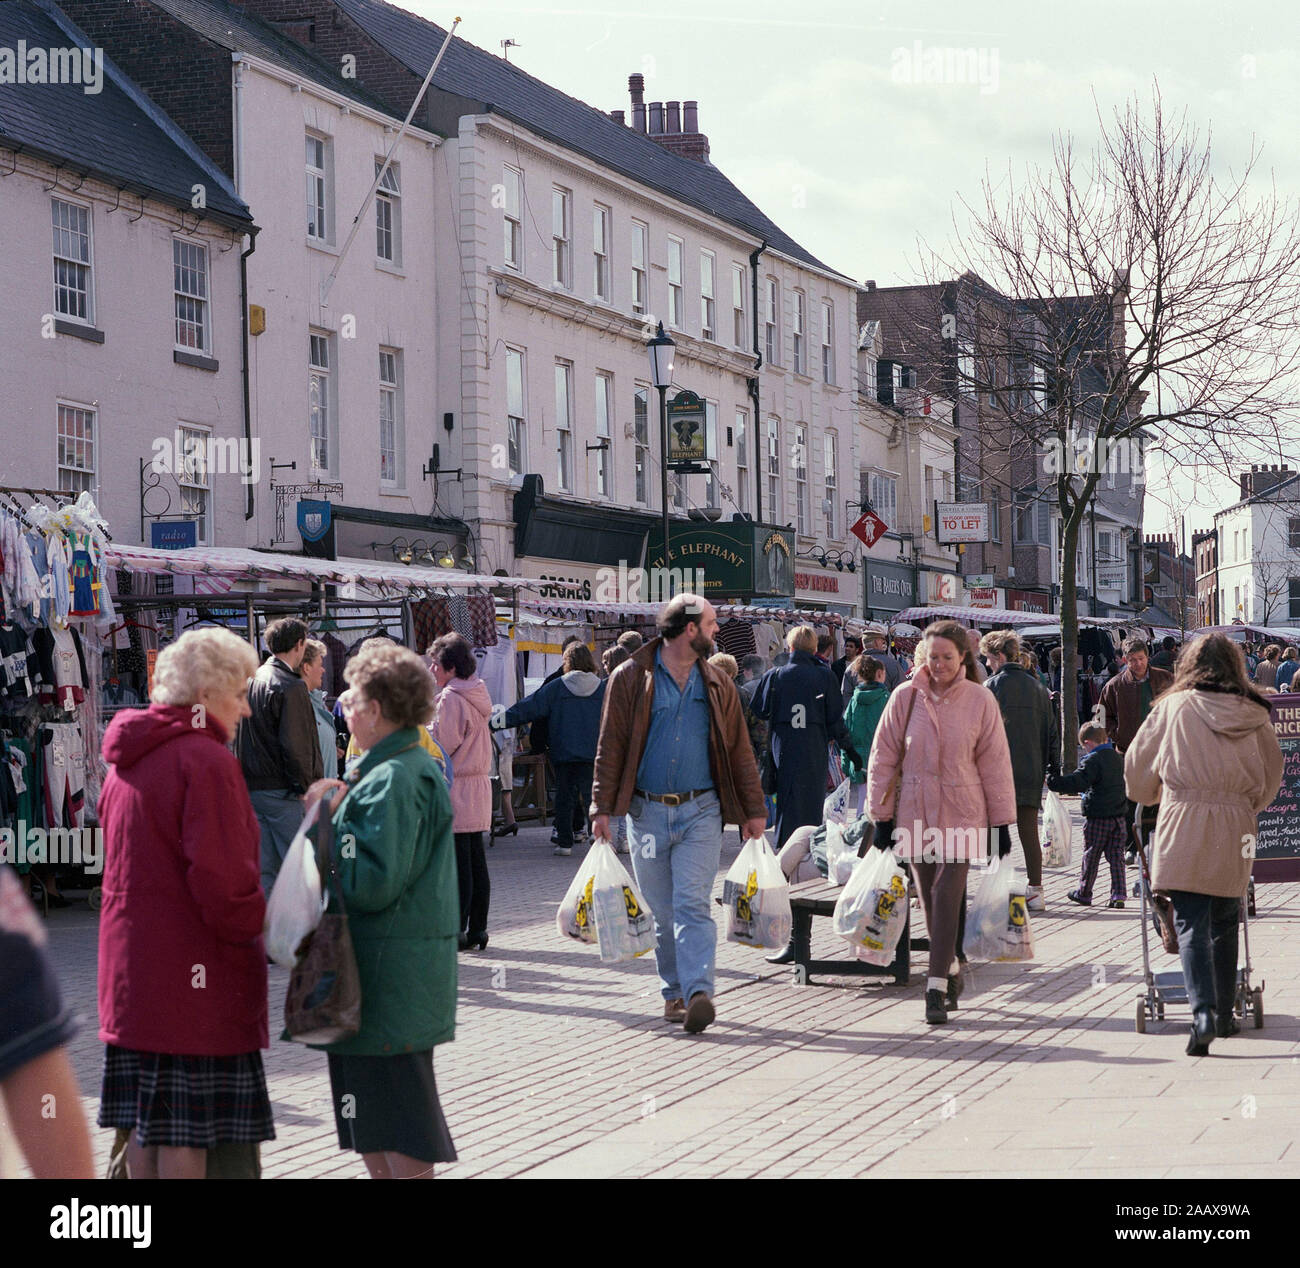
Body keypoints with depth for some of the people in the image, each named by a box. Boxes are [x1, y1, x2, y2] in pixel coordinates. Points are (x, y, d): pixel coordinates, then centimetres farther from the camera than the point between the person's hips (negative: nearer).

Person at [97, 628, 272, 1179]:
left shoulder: (127, 760, 13)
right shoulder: (206, 761, -16)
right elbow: (223, 880, -22)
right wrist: (261, 927, -4)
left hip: (130, 966, 9)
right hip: (193, 974, -9)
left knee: (146, 1123, 12)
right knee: (188, 1131, -4)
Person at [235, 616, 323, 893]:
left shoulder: (252, 681, 13)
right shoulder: (290, 686, -14)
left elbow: (239, 740, 17)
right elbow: (295, 745, -18)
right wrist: (309, 788, -10)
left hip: (252, 787, 8)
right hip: (283, 792, -8)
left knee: (265, 871, 10)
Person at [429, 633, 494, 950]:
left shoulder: (450, 699, -13)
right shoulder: (476, 694, 14)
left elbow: (442, 746, -13)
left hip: (456, 788, -9)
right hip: (479, 784, 9)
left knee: (457, 862, -6)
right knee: (476, 861, 11)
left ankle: (456, 931, -5)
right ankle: (477, 929, 15)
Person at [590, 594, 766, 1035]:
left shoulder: (717, 685, 11)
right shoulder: (631, 679, 2)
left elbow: (738, 750, 14)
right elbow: (610, 746, 1)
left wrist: (753, 810, 11)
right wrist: (602, 807, -5)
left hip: (700, 812, 0)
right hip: (647, 811, 0)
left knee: (693, 904, -13)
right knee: (662, 911, 5)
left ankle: (698, 992, -22)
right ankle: (675, 993, 16)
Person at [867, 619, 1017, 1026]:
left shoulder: (980, 701, -2)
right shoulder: (906, 698, 0)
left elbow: (995, 763, 3)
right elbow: (883, 759, 6)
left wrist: (1001, 822, 3)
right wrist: (882, 815, 4)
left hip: (962, 813, -2)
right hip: (916, 813, 2)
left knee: (947, 897, -12)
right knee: (930, 899, 8)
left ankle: (936, 989, -11)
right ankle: (951, 970, 31)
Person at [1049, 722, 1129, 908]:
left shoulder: (1093, 760, -14)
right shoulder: (1118, 759, 11)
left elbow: (1078, 782, -24)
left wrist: (1053, 781, -20)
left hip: (1097, 817, -7)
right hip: (1119, 816, 7)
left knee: (1091, 857, 6)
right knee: (1116, 857, 8)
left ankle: (1084, 893, 17)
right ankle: (1118, 895, 1)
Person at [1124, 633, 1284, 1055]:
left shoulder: (1174, 708, -2)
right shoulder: (1254, 715, 4)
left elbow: (1137, 764, 7)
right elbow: (1272, 773, 15)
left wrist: (1149, 796, 28)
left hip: (1183, 824, -3)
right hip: (1235, 830, 3)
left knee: (1192, 925, -3)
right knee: (1224, 924, 16)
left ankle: (1203, 1011, -20)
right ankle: (1224, 1015, 22)